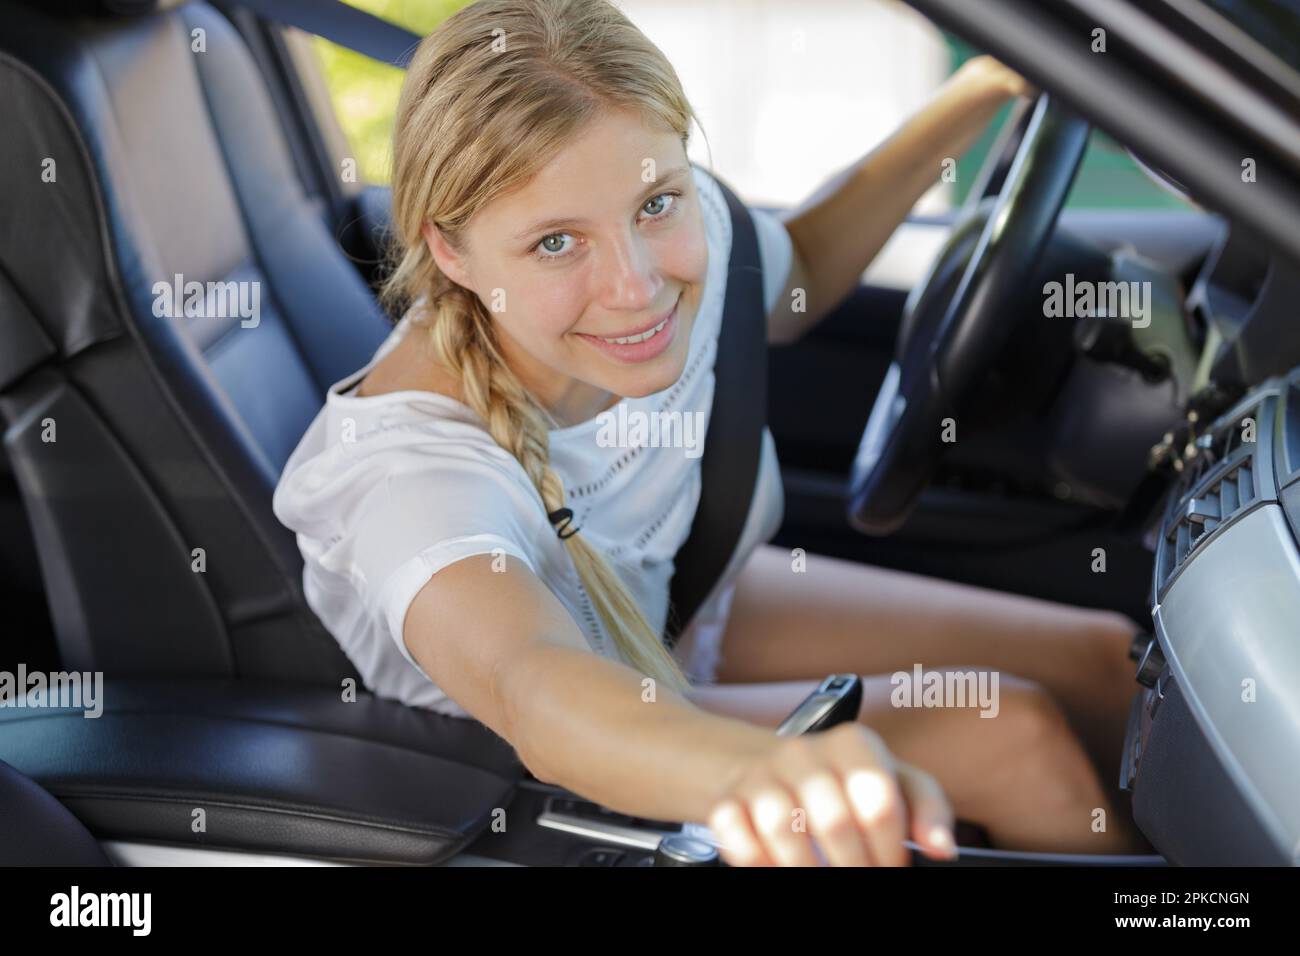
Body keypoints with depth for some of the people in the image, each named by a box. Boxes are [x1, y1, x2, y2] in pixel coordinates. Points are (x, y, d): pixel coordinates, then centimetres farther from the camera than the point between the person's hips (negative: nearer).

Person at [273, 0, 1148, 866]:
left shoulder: (687, 226, -21)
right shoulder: (411, 466, -40)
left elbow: (793, 285, 6)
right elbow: (534, 689, -61)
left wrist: (978, 95, 0)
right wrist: (763, 770, -82)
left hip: (686, 605, 7)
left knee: (1097, 659, 1)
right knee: (1015, 741, -16)